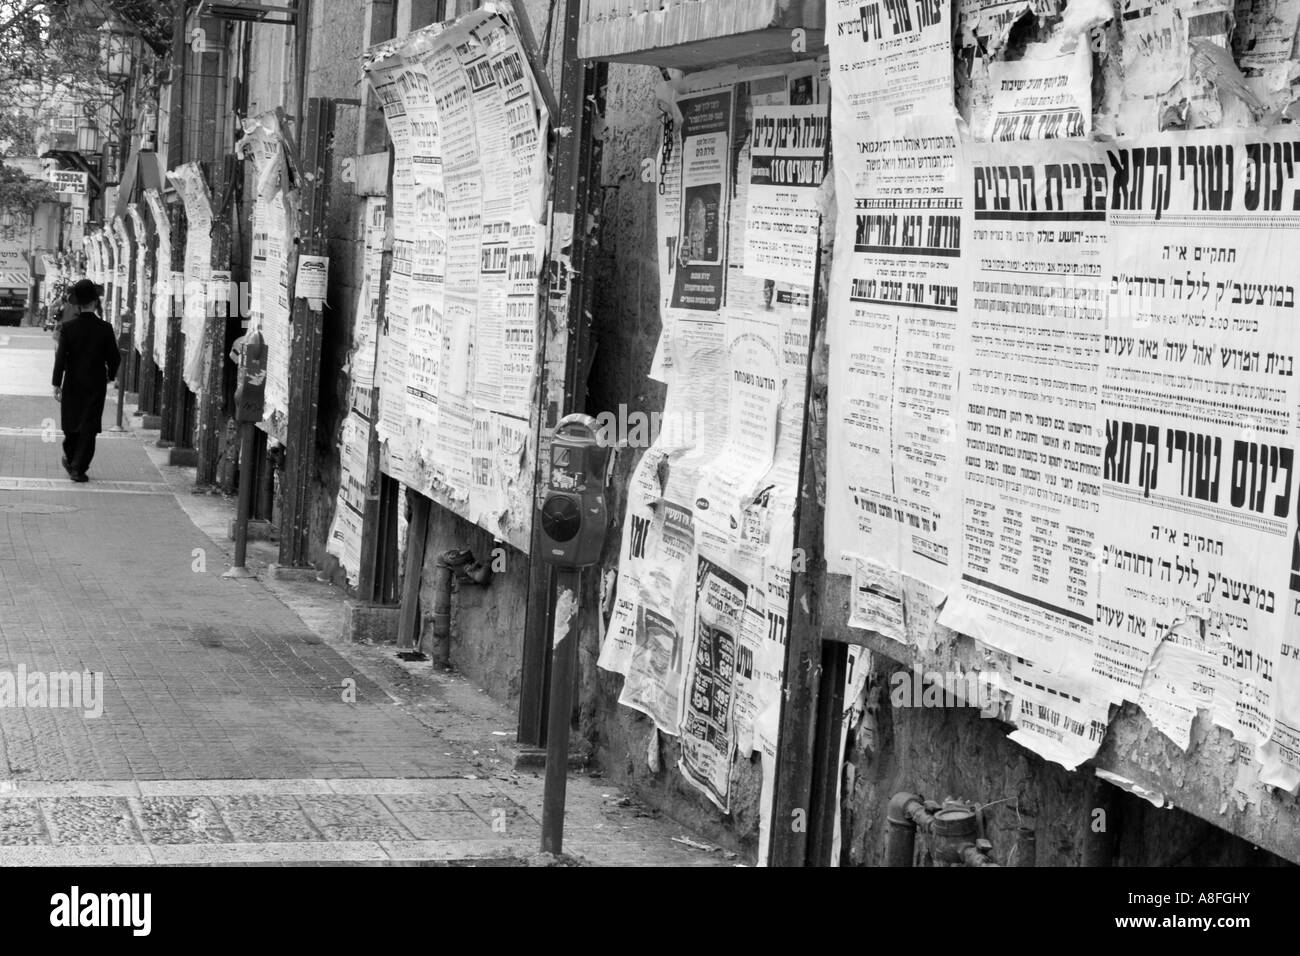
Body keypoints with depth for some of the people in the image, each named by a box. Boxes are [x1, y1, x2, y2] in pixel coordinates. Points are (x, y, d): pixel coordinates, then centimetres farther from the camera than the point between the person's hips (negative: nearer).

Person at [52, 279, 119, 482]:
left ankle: (70, 459, 34)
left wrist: (56, 385, -4)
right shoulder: (105, 329, -10)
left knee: (71, 423, 19)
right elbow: (114, 358, -4)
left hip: (72, 385, 1)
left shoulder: (68, 328, -9)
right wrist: (110, 375, 16)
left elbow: (61, 357, -9)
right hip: (96, 385, -1)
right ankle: (78, 468, 0)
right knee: (89, 427, 3)